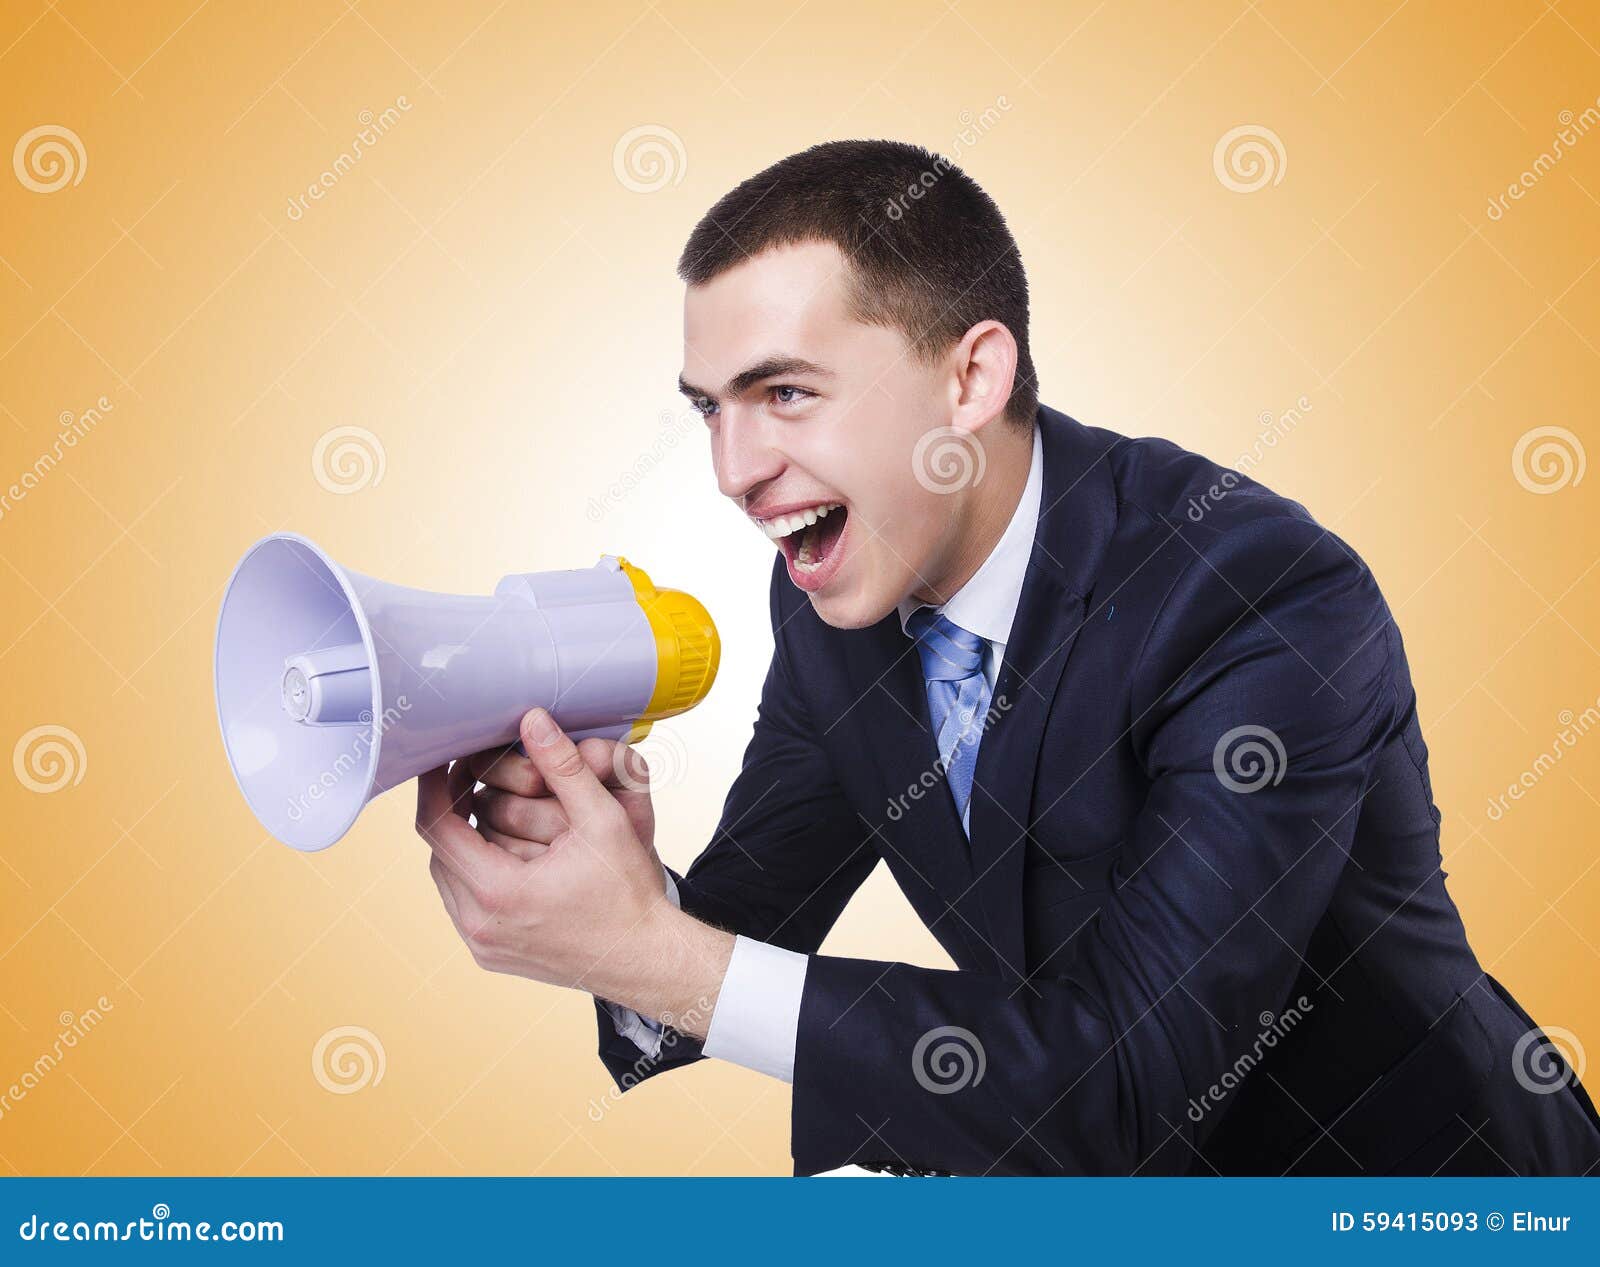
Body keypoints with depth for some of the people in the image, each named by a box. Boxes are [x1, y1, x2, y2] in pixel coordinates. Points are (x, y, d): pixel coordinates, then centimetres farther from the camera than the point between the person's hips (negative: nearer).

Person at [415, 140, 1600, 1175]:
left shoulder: (1278, 599, -28)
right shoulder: (834, 601, -8)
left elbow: (1136, 1079, -31)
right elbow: (743, 921, -5)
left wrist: (650, 951, -35)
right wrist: (623, 873, -28)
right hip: (1083, 1163, 4)